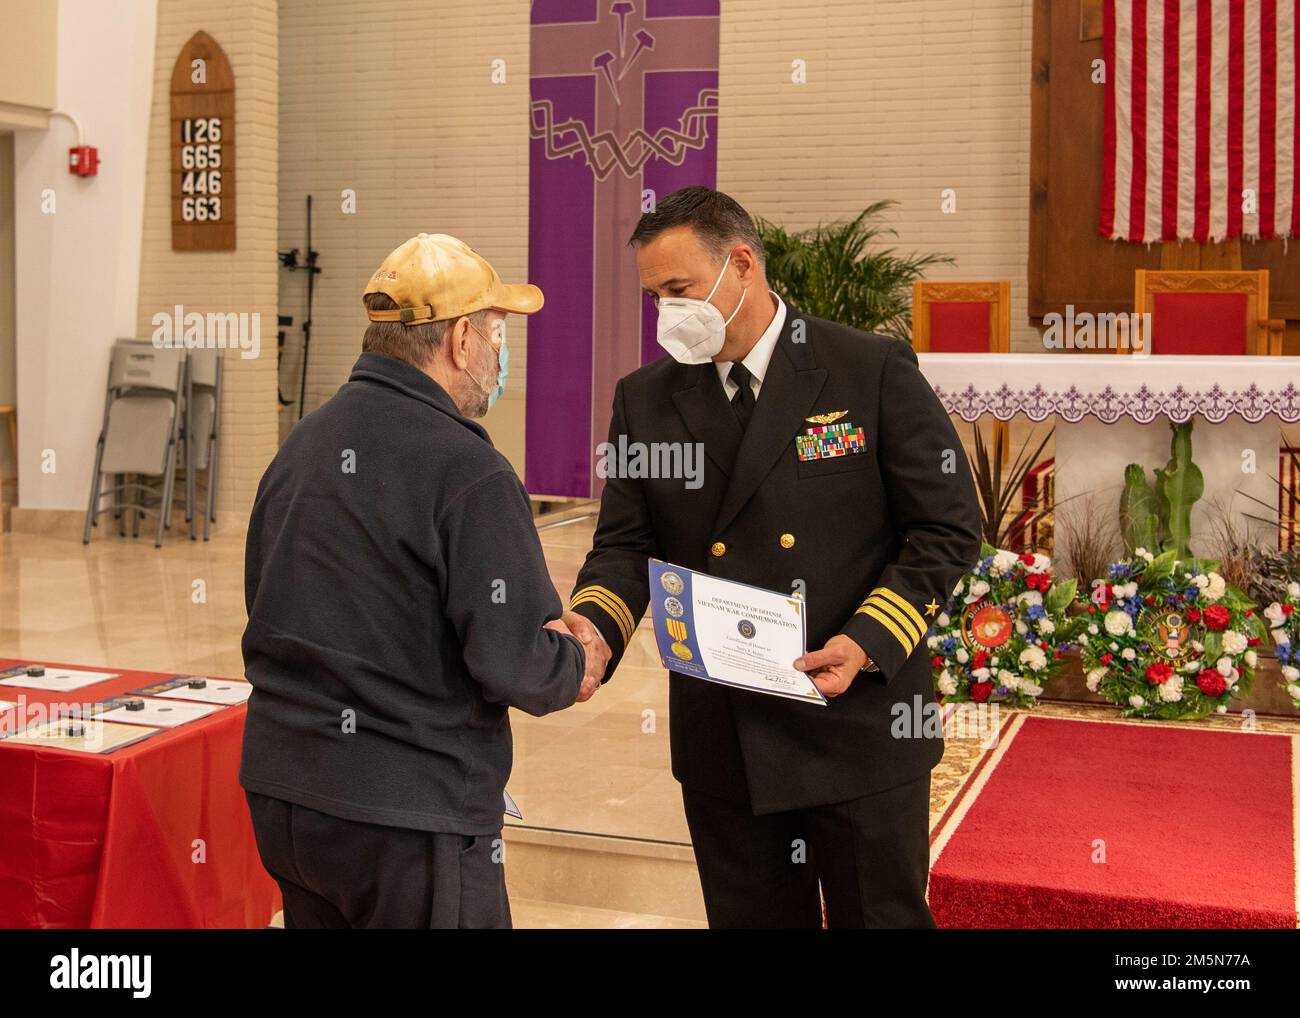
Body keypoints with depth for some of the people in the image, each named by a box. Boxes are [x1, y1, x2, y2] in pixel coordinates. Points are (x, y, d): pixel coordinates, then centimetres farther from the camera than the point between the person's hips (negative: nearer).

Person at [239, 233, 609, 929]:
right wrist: (578, 666, 1)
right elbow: (513, 663, -20)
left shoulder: (299, 446, 7)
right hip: (407, 819, -8)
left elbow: (269, 613, 13)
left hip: (279, 793, 8)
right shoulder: (468, 473, -18)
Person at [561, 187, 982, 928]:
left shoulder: (875, 372, -6)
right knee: (750, 917, 16)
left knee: (881, 915, 10)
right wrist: (594, 623, -17)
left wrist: (868, 642, -18)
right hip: (722, 740, 3)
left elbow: (949, 528, -6)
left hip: (860, 732, -3)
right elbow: (626, 543, 4)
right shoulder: (646, 399, 5)